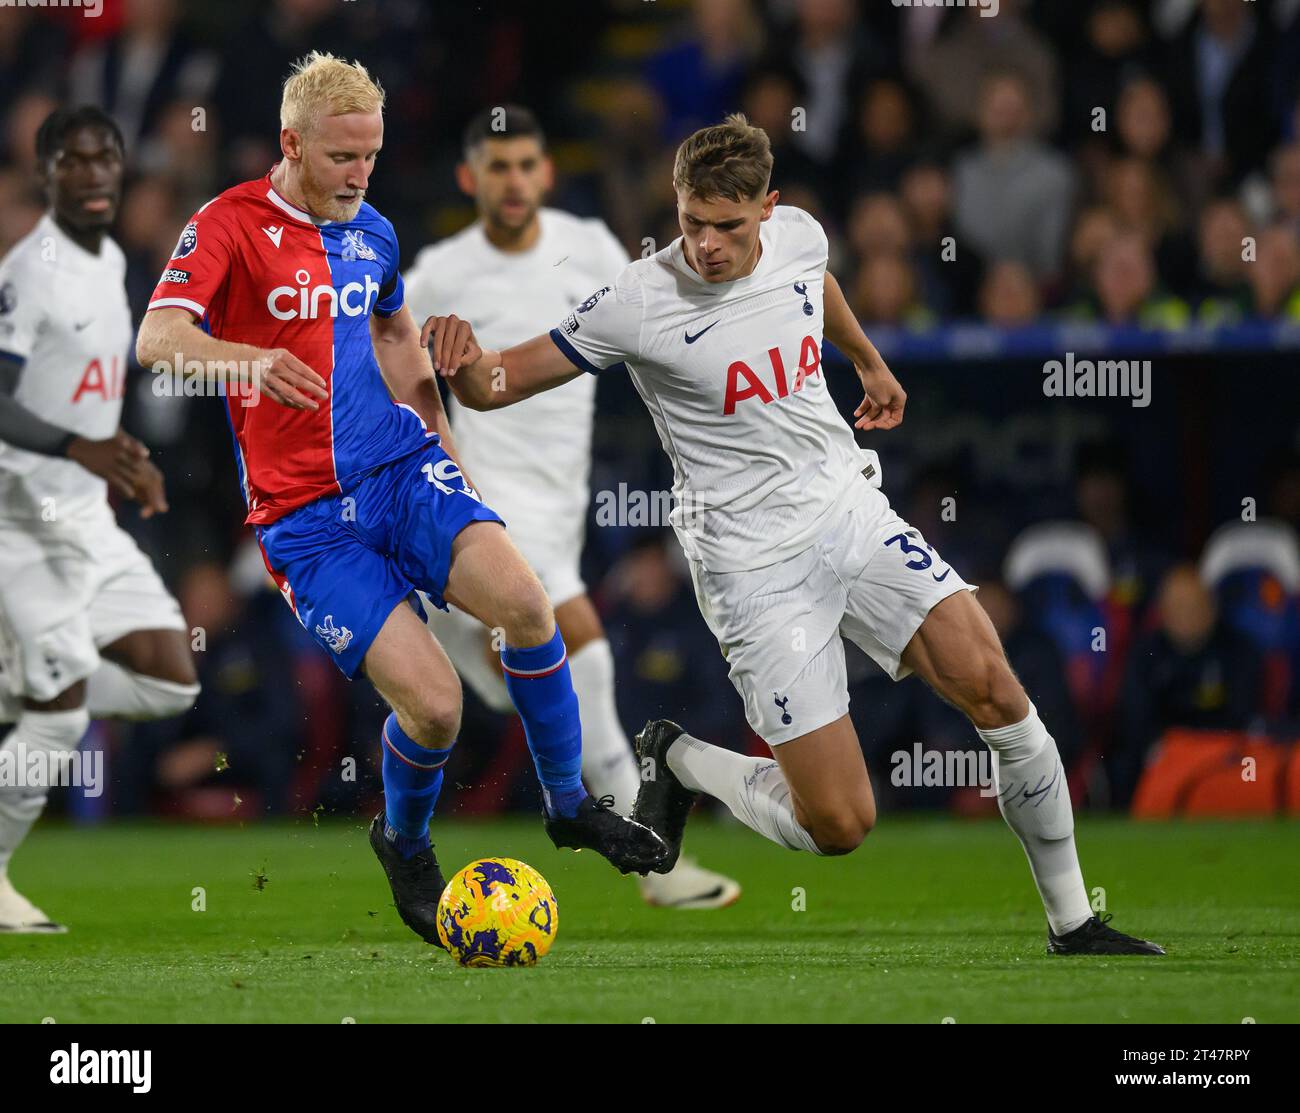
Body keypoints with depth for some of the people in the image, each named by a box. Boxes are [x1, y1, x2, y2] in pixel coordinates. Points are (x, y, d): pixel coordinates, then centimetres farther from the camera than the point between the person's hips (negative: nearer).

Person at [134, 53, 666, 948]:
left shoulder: (372, 233, 12)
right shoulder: (231, 225, -8)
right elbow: (157, 340, -23)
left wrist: (439, 435, 25)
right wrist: (249, 360, -42)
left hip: (402, 468, 5)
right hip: (306, 516, -5)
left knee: (523, 602, -23)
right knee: (433, 702, -17)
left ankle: (571, 805, -1)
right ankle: (404, 845, 16)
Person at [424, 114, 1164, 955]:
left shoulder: (797, 234, -2)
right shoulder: (641, 304, -16)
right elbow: (498, 385, -13)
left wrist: (870, 361, 42)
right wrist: (462, 360, -36)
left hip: (851, 512, 5)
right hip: (755, 564, -5)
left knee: (996, 692, -12)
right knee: (840, 825, -10)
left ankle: (1074, 923, 4)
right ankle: (677, 760, 20)